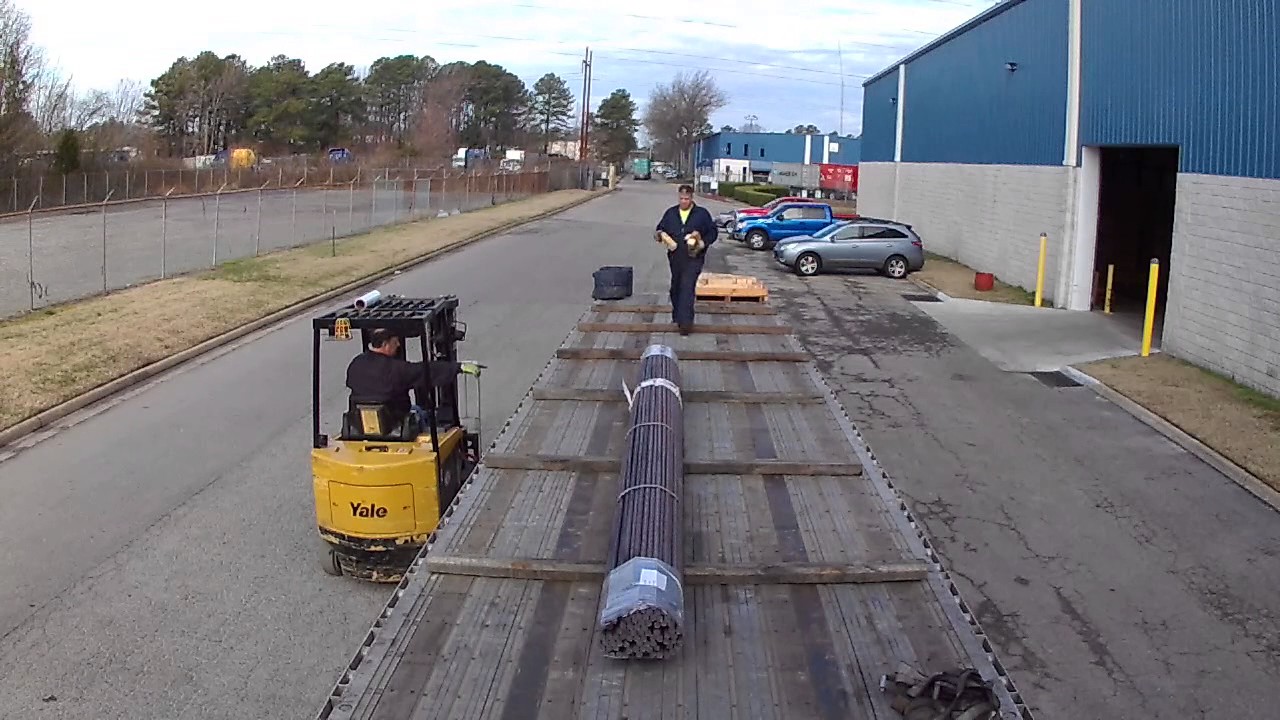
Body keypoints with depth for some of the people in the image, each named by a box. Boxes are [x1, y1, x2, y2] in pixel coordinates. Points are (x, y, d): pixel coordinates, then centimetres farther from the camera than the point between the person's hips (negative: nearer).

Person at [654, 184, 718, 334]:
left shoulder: (702, 213, 1)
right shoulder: (670, 213, 10)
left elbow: (712, 232, 4)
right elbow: (660, 229, 18)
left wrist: (703, 243, -13)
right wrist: (659, 235, -6)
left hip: (693, 258, -5)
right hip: (675, 257, 5)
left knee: (687, 288, -16)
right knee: (676, 288, 15)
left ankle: (685, 322, -20)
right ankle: (677, 316, 31)